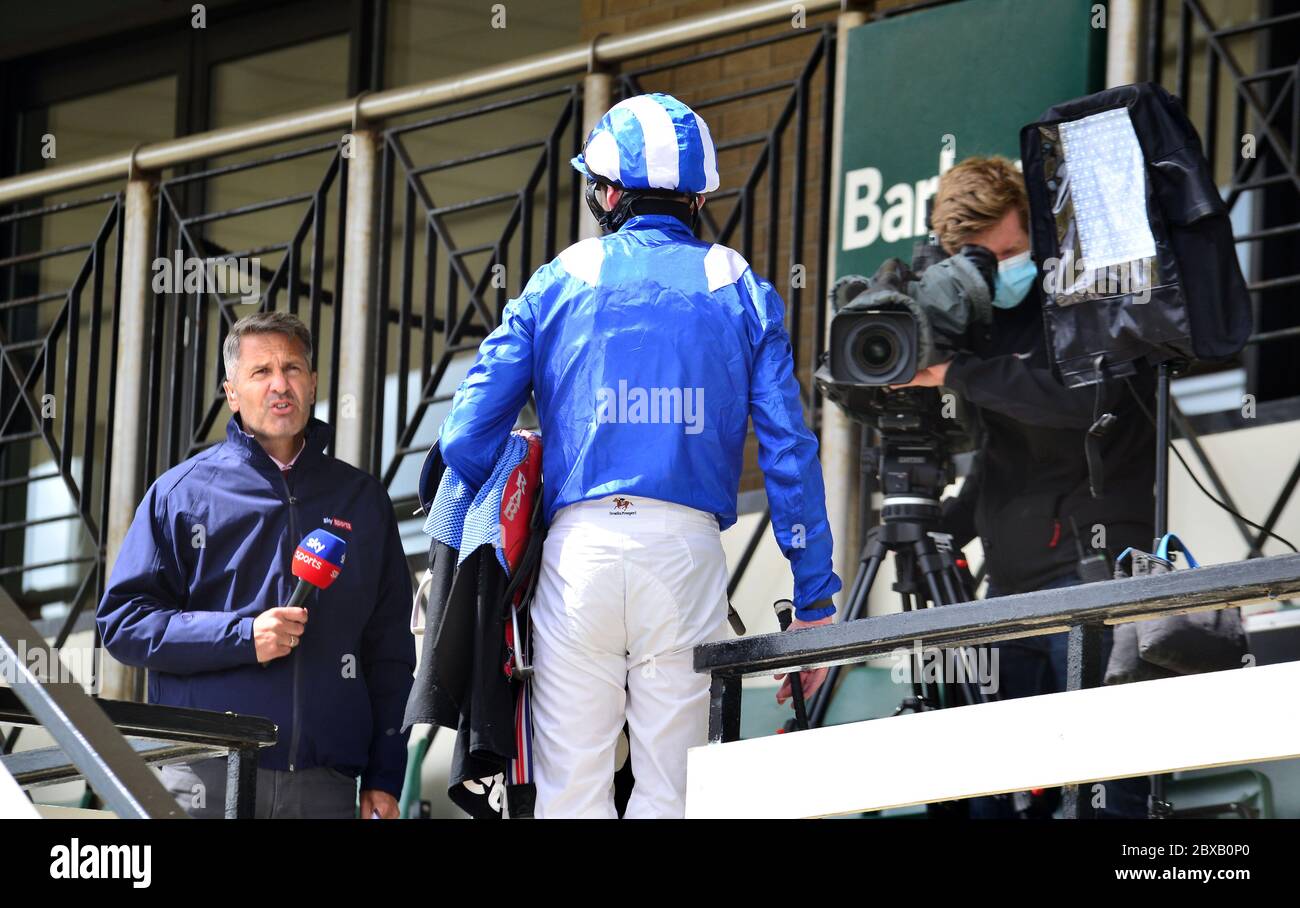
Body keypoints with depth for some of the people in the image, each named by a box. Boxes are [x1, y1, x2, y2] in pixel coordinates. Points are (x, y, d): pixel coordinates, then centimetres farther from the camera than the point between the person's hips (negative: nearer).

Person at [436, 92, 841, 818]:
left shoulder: (559, 282, 11)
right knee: (670, 786, 2)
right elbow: (789, 453, 4)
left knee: (572, 789, 1)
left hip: (580, 543, 0)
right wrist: (814, 602, 5)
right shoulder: (742, 293, 11)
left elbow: (468, 438, 5)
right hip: (688, 548, 0)